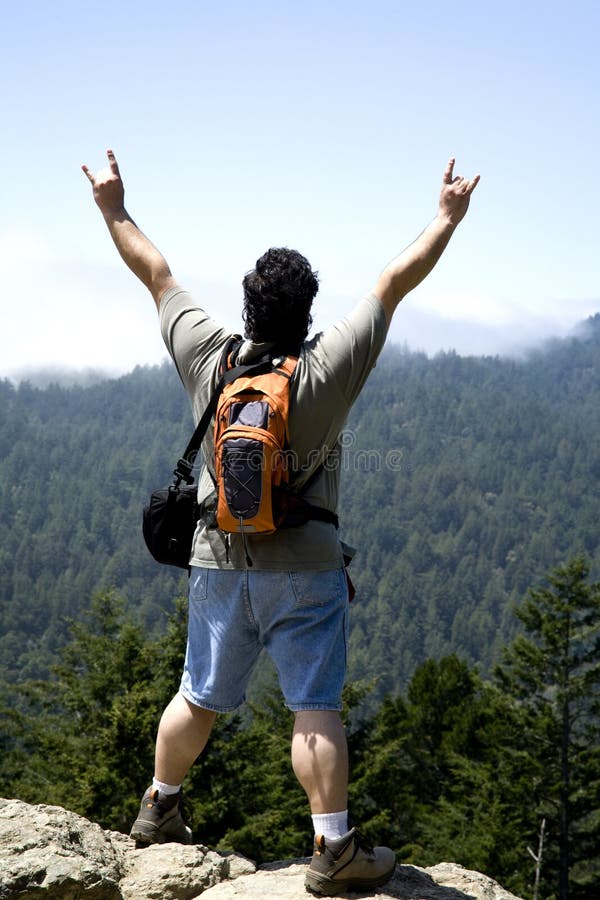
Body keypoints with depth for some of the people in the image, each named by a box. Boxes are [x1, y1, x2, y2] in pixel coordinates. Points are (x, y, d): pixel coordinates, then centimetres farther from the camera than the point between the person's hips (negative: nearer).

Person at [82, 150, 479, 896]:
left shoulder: (208, 360, -6)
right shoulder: (326, 370, -14)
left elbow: (156, 275, 7)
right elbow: (394, 283, -6)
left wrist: (114, 210, 19)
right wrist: (448, 217, 3)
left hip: (217, 563, 4)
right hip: (304, 570, -4)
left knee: (199, 696, 18)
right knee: (316, 709, -2)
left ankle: (160, 808, 33)